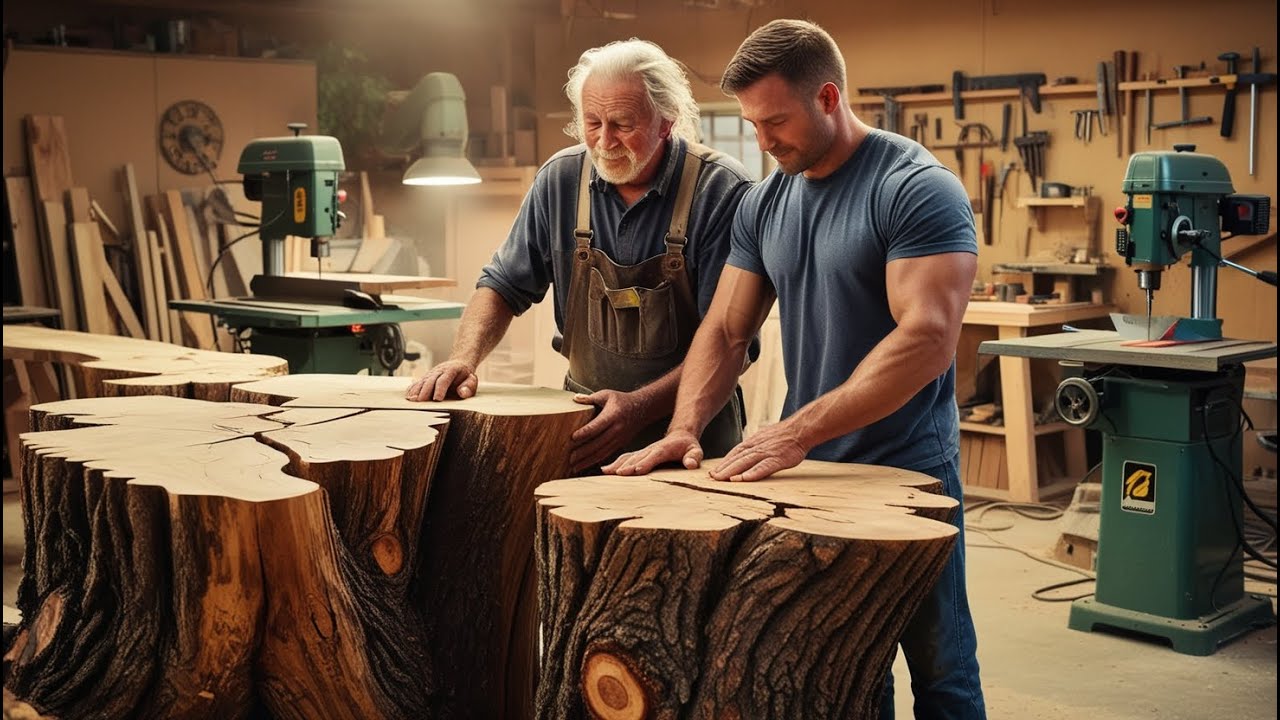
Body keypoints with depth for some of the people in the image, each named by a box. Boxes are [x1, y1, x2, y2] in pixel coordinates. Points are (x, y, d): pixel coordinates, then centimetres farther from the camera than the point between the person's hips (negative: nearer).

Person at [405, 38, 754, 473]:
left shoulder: (721, 192, -12)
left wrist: (640, 407, -26)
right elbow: (504, 286, 10)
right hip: (585, 421, 3)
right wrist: (464, 359, -8)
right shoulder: (561, 179, 1)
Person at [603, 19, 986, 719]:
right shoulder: (764, 203, 6)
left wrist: (797, 431, -28)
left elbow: (928, 339, -24)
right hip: (810, 471, 6)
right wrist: (685, 428, -11)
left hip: (908, 472, -5)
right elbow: (725, 329, 7)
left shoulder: (918, 189, -14)